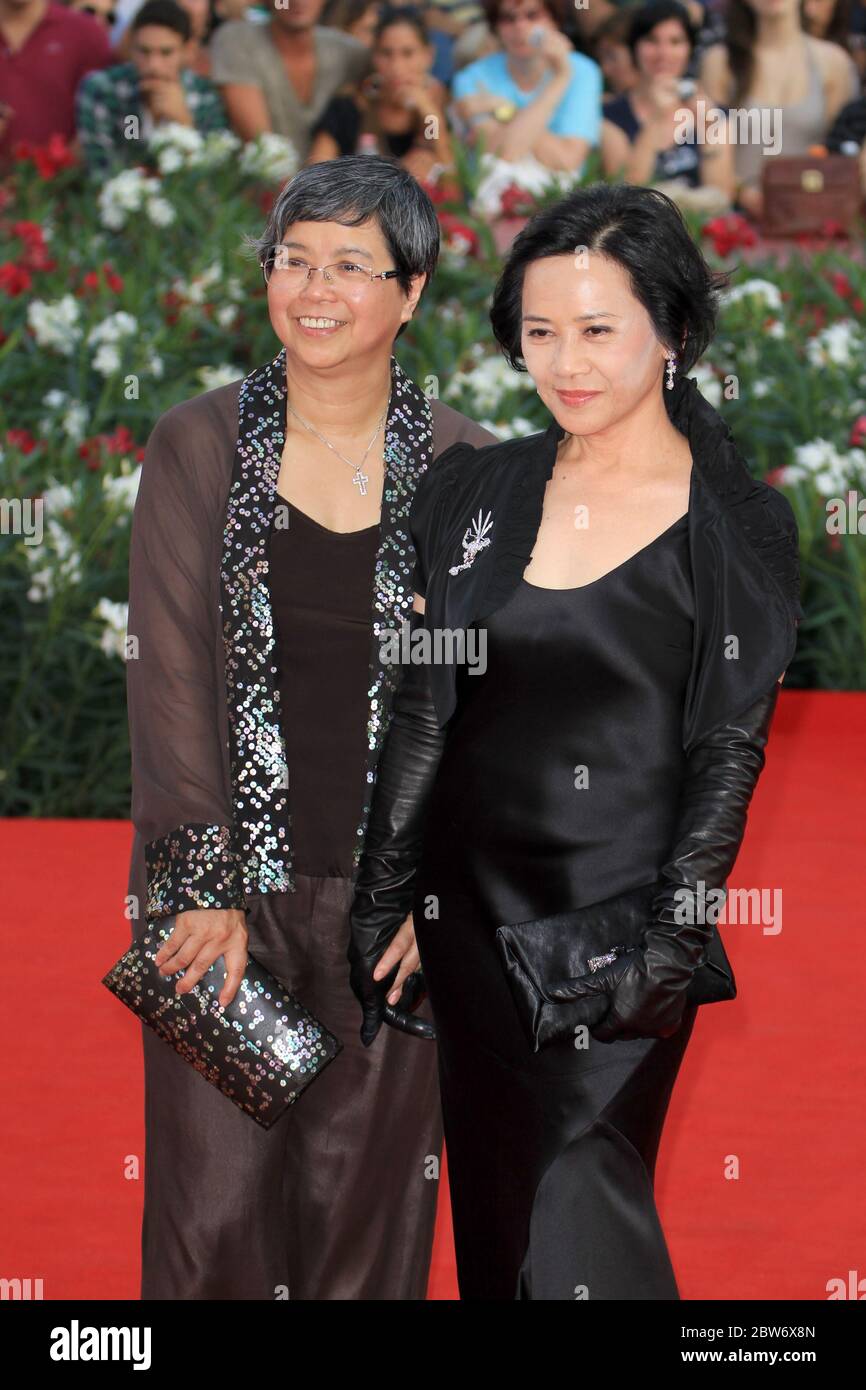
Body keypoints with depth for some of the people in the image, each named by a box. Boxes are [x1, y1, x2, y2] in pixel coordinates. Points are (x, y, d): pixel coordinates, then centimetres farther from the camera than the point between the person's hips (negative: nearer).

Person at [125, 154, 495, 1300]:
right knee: (214, 1212, -2)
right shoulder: (196, 448, 1)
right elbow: (172, 677, -3)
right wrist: (206, 889, -10)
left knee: (365, 1206, 6)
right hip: (227, 876, 0)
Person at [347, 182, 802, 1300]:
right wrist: (380, 912, 4)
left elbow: (728, 758, -6)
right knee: (490, 1207, 12)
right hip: (472, 902, 5)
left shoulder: (737, 528, -5)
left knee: (579, 1227, -10)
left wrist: (664, 948, -14)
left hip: (621, 913, -4)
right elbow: (423, 715, 7)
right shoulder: (475, 492, 6)